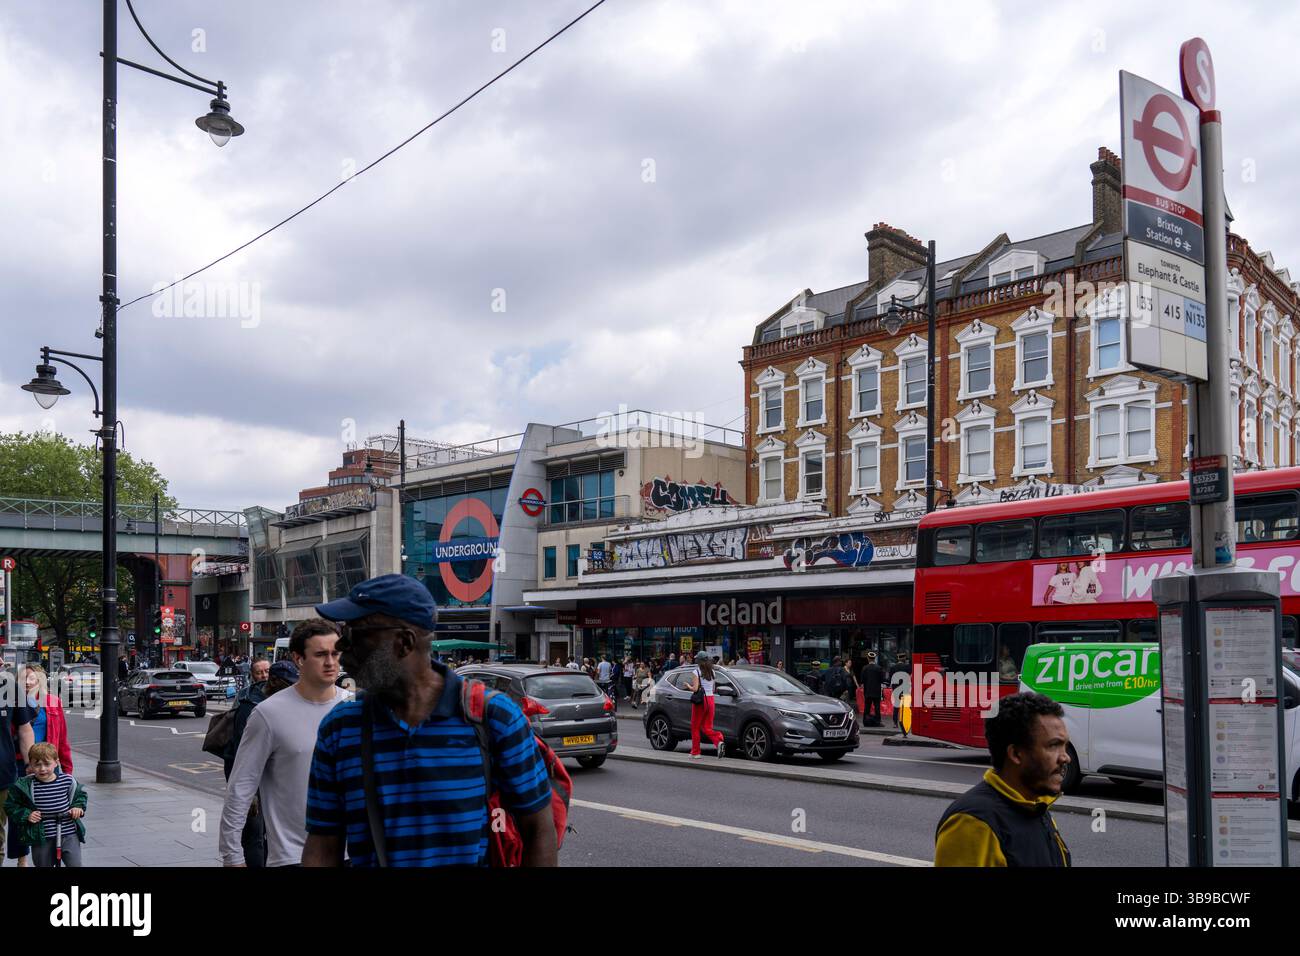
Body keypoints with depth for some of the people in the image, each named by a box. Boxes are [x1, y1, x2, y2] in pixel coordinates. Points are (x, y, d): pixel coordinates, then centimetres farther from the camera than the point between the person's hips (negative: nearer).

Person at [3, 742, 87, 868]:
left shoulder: (67, 780, -4)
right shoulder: (24, 785, -7)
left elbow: (80, 793, 15)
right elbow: (10, 805, 3)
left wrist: (78, 807, -2)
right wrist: (26, 815, -11)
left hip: (68, 833, 0)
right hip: (41, 837, 0)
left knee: (75, 864, -6)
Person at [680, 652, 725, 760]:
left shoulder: (696, 672, -9)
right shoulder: (712, 672, 8)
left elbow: (695, 689, -16)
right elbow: (714, 689, 11)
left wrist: (688, 686, 2)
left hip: (700, 701, -5)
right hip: (710, 699, 5)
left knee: (695, 727, 8)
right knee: (707, 727, 10)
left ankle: (695, 752, 13)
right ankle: (719, 741, -16)